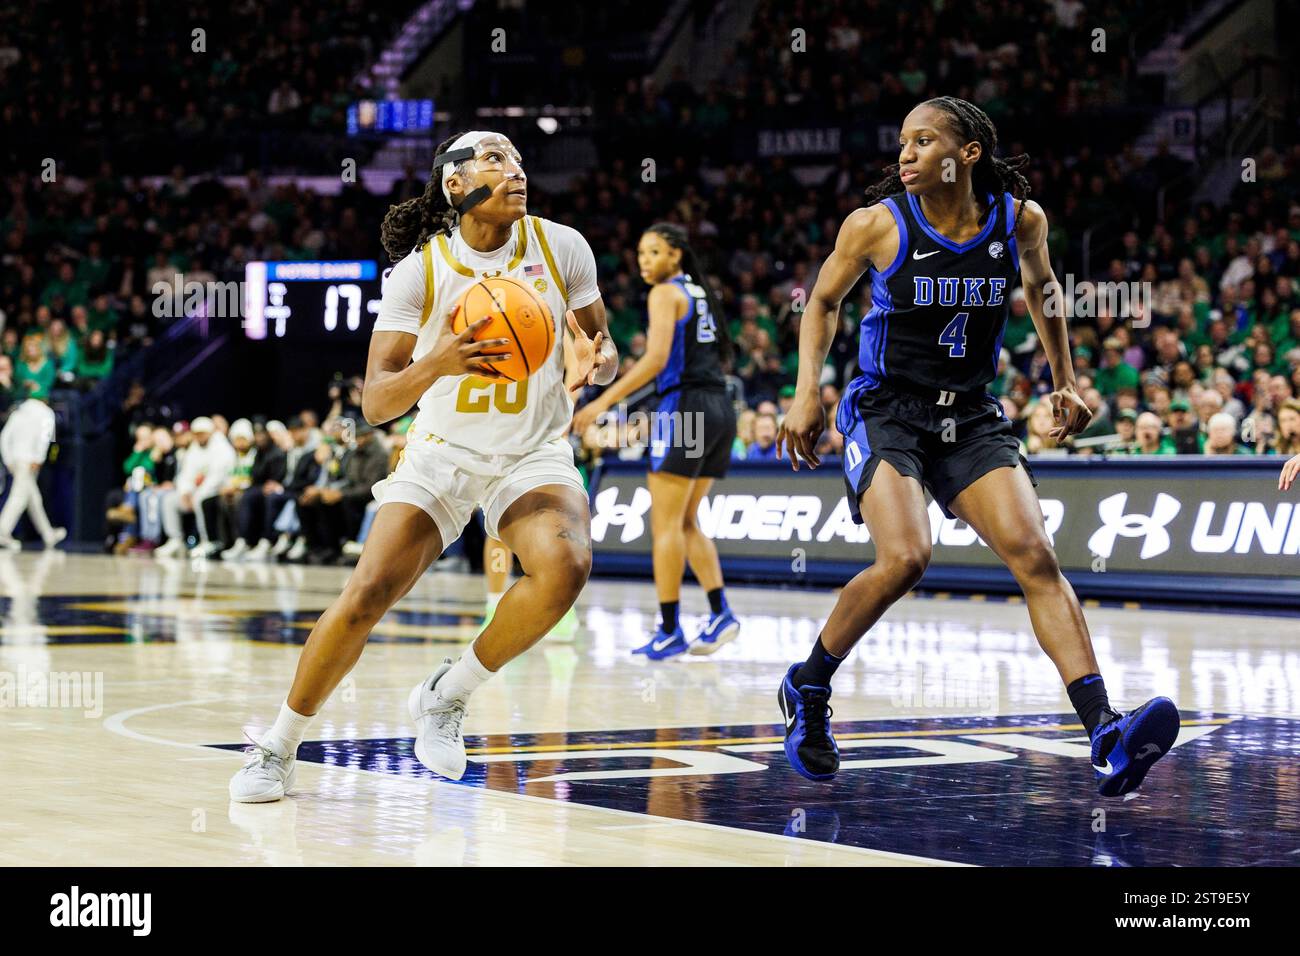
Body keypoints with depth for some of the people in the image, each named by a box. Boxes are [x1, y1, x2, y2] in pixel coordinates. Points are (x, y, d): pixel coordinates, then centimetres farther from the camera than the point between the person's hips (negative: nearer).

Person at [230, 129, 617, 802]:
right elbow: (375, 402, -15)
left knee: (566, 566, -29)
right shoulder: (421, 268, -12)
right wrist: (438, 363, -35)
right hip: (441, 450, -1)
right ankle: (277, 749, 4)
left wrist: (598, 359, -18)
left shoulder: (561, 248, -7)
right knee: (368, 592, -16)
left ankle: (445, 697, -7)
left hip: (532, 451, 1)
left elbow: (601, 343, 7)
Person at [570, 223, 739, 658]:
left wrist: (603, 402, -17)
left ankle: (669, 630, -5)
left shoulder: (665, 293, -6)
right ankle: (720, 614, 3)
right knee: (686, 522, 15)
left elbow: (656, 359, -17)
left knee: (666, 522, -4)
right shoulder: (700, 292, 19)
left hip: (683, 407, -9)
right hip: (719, 409, 9)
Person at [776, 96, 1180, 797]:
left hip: (972, 418, 3)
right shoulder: (876, 225, -10)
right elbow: (823, 301, 7)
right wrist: (806, 393, -2)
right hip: (886, 411, -3)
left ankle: (1106, 740, -21)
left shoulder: (1020, 219, -4)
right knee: (904, 559, -25)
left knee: (1035, 556, -14)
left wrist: (1064, 382, 20)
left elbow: (1042, 287, 19)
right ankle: (806, 689, 0)